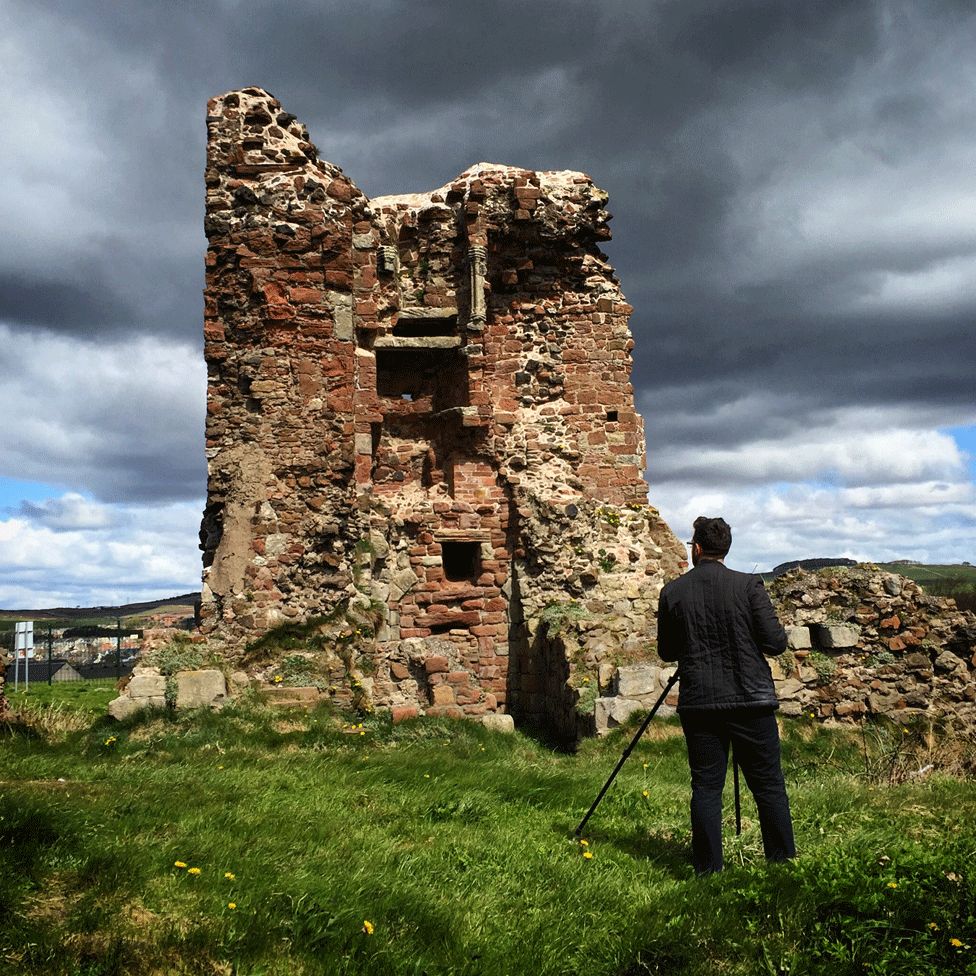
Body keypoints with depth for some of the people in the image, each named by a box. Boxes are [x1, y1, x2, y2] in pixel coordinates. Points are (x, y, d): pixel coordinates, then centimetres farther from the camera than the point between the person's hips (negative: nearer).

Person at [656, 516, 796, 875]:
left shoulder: (672, 592, 0)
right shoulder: (749, 585, -5)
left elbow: (666, 652, 9)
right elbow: (775, 642, -7)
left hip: (698, 702, 1)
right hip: (751, 700, -1)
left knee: (705, 786, 6)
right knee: (768, 785, 8)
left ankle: (707, 870, 8)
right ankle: (784, 863, 14)